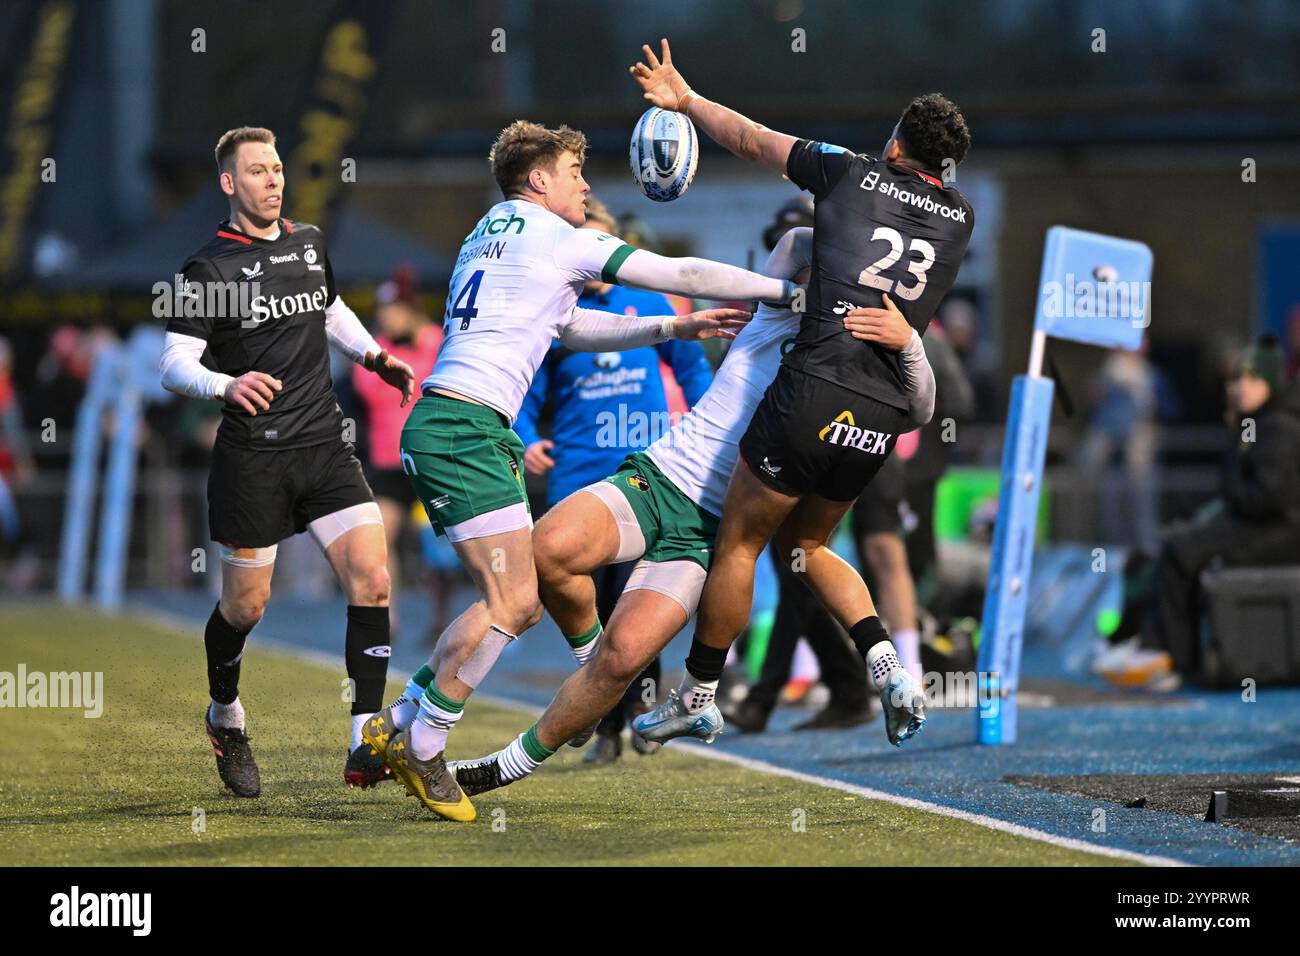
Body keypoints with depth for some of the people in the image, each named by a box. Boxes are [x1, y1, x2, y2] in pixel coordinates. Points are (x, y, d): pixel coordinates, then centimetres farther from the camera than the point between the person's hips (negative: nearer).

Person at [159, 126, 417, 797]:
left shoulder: (308, 243, 12)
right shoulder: (209, 268, -7)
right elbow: (174, 366, -11)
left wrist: (373, 356, 16)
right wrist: (228, 385, -30)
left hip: (325, 448, 5)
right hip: (252, 458, -5)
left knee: (372, 581, -11)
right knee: (246, 606, 4)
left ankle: (365, 751, -11)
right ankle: (225, 717, 35)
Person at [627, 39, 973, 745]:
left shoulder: (852, 174, 2)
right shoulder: (960, 220, 11)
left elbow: (751, 141, 13)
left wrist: (685, 100, 27)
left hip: (815, 390, -5)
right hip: (882, 416, 5)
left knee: (739, 543, 9)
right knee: (804, 546, 22)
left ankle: (697, 695, 17)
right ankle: (890, 665, 3)